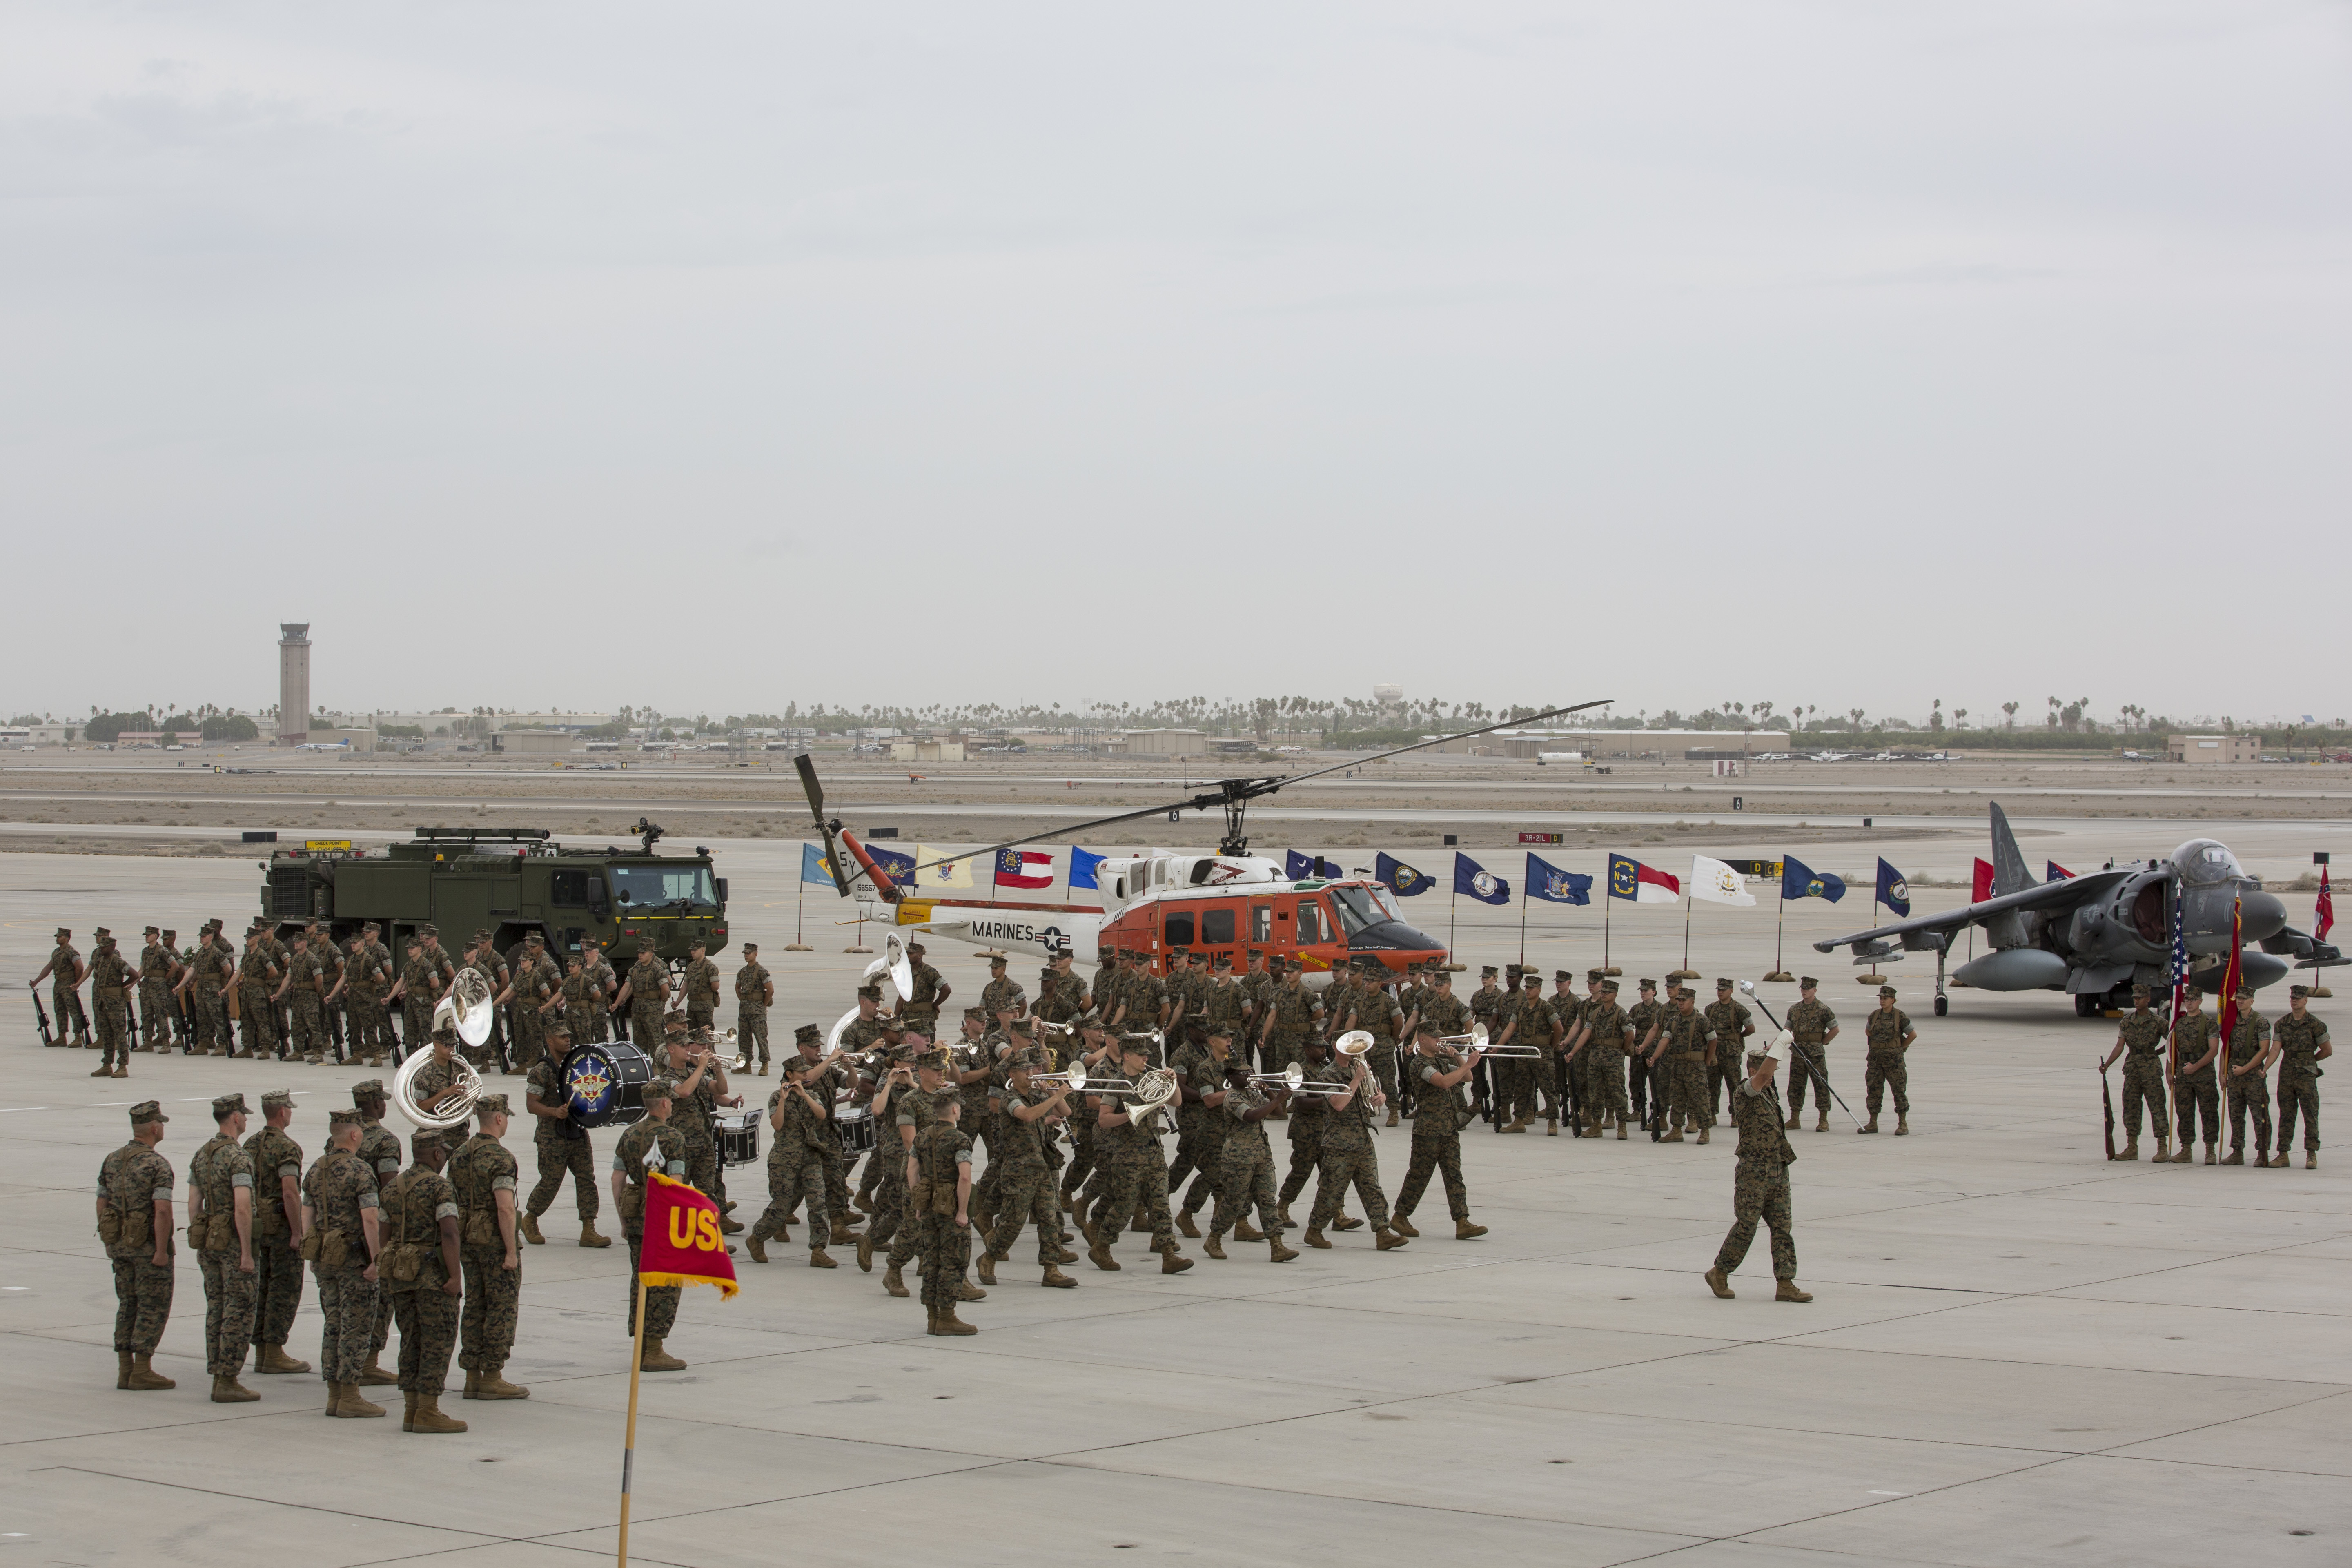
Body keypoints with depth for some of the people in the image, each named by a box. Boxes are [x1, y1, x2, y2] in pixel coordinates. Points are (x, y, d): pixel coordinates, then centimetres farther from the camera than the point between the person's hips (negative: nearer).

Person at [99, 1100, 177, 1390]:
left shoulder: (112, 1160, 7)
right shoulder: (158, 1165, -16)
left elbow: (102, 1204, 12)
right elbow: (162, 1210, -24)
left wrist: (110, 1243, 19)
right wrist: (162, 1250, -20)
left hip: (119, 1243, 7)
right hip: (148, 1245, -7)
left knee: (128, 1304, 14)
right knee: (154, 1306, 1)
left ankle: (125, 1371, 13)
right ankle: (142, 1372, 0)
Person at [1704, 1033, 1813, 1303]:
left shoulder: (1767, 1091, 13)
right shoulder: (1745, 1091, -12)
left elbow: (1767, 1071, 36)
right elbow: (1763, 1074, -29)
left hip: (1778, 1171, 8)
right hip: (1754, 1171, -8)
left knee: (1784, 1227, 2)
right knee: (1746, 1227, -1)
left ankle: (1786, 1285, 2)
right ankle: (1719, 1274, 15)